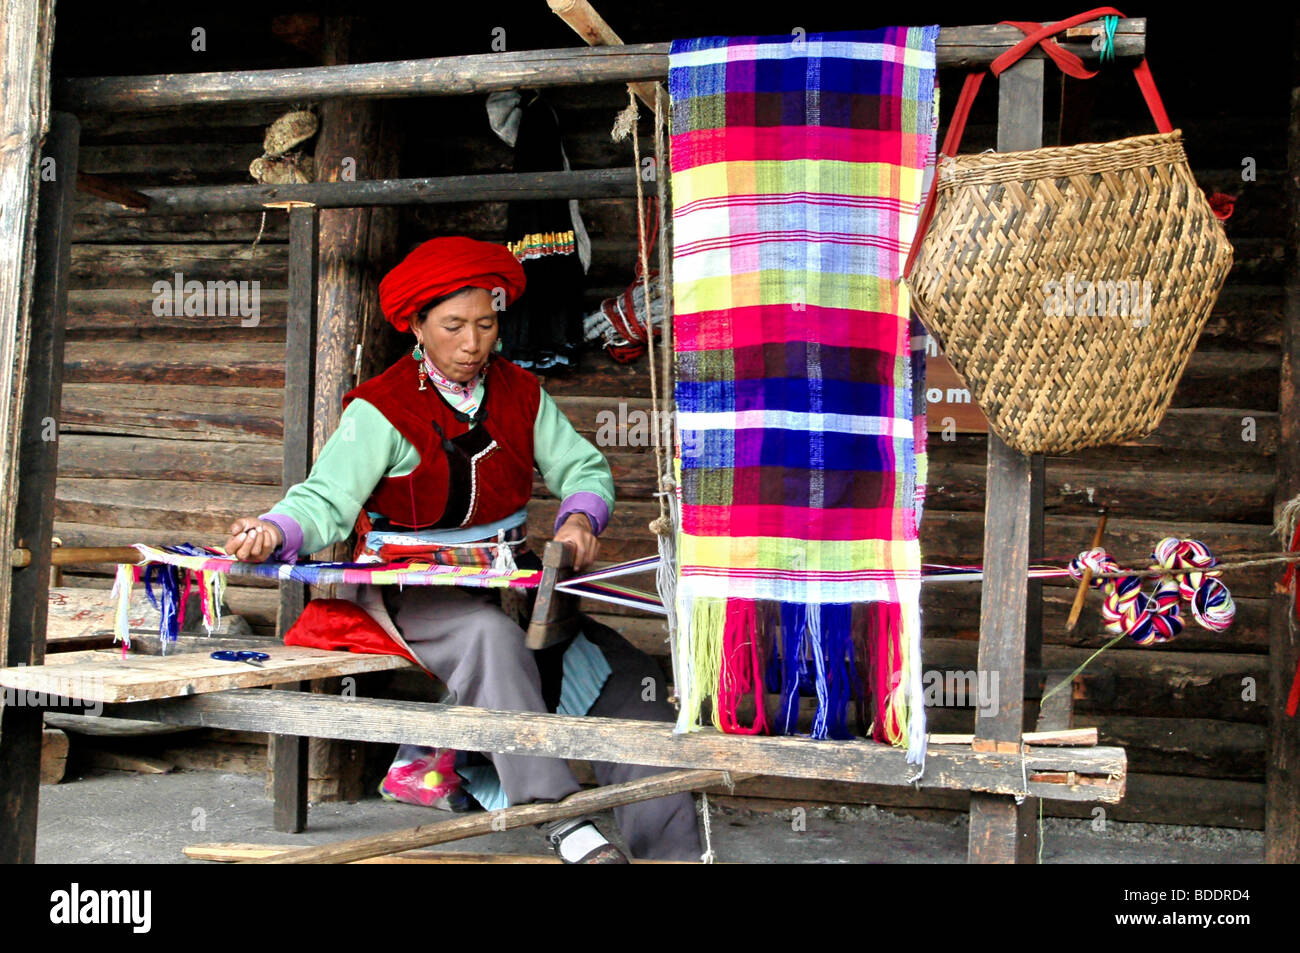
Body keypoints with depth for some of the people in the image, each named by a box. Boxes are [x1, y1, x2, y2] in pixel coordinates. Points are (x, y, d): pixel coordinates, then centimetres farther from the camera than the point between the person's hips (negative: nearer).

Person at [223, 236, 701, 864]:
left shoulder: (520, 394, 9)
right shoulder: (382, 409, -6)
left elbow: (583, 468, 10)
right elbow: (325, 501, -14)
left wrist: (580, 518, -13)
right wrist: (276, 531, -35)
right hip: (412, 590, -5)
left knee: (621, 672, -12)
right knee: (490, 635, -39)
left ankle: (670, 847, -13)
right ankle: (563, 823, -42)